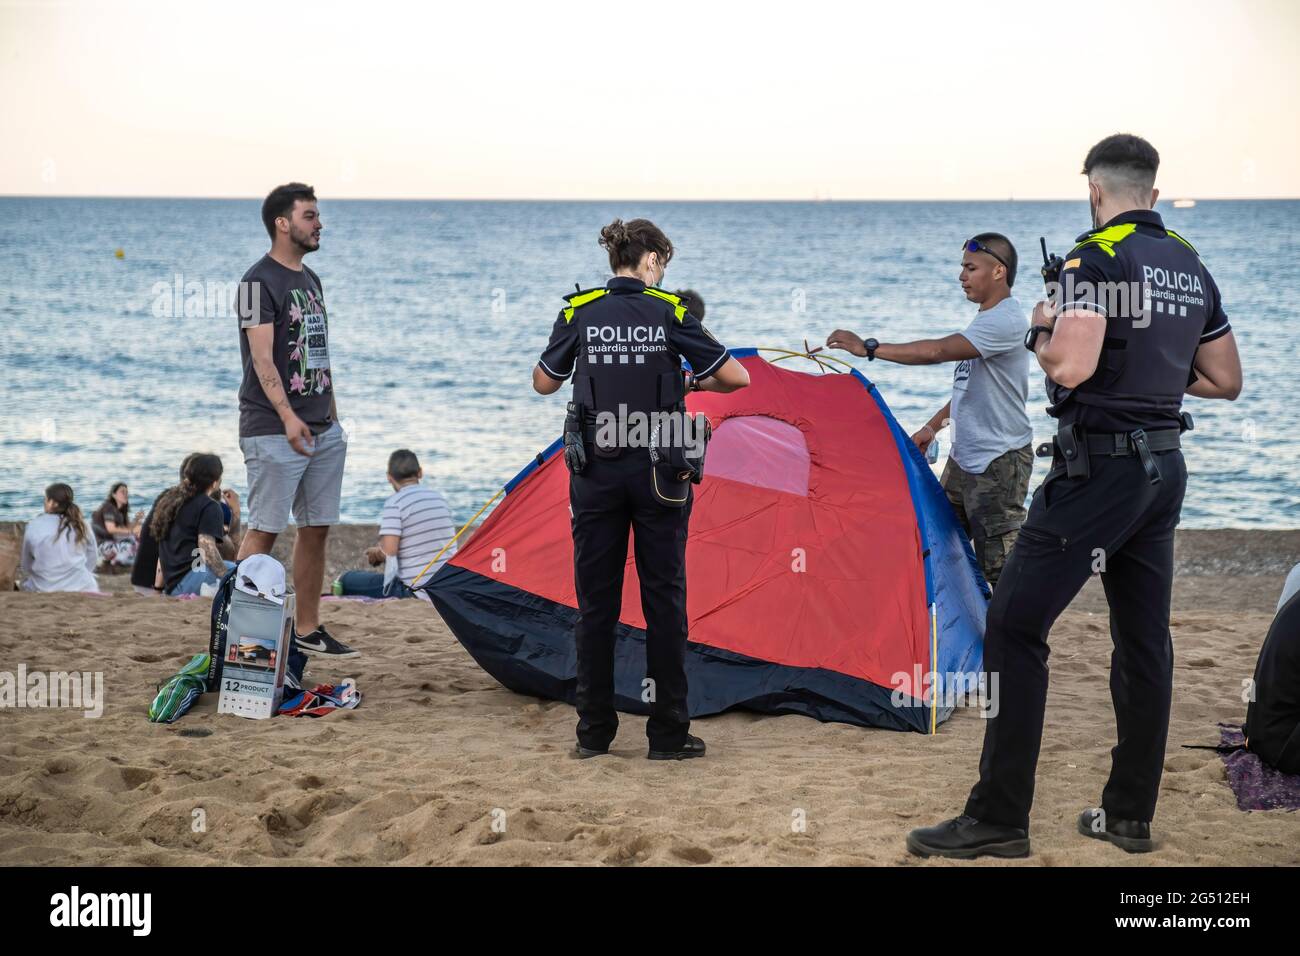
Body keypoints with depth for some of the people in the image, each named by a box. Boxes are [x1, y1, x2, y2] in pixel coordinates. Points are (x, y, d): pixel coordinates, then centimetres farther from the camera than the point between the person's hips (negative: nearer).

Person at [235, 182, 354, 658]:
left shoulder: (310, 280, 17)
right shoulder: (260, 281, -9)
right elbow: (262, 359, -18)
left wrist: (333, 418, 18)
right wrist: (288, 417, -28)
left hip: (322, 431, 8)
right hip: (274, 431, -8)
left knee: (316, 529, 10)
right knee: (263, 529, -7)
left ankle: (308, 629, 18)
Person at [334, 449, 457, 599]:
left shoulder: (395, 502, -10)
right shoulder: (439, 498, 11)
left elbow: (389, 550, -18)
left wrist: (375, 553, 7)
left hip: (413, 589, -6)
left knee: (346, 580, 8)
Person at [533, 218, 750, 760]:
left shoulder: (579, 313, 0)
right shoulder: (670, 313, -4)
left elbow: (544, 383, 11)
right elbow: (737, 377, -3)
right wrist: (698, 381, 16)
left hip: (594, 472, 2)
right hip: (659, 473, -2)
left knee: (595, 602, 9)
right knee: (664, 599, 6)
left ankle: (593, 734, 13)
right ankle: (668, 736, 9)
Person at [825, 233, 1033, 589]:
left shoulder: (1006, 321, -20)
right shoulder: (985, 320, 13)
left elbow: (938, 351, -30)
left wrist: (870, 348, -28)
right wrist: (935, 425, 22)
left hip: (999, 462, -10)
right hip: (963, 456, 10)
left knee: (999, 562, -8)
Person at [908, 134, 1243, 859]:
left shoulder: (1097, 257, -13)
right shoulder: (1193, 268, 11)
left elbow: (1070, 367, -25)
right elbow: (1226, 380, 17)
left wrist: (1040, 329, -5)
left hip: (1097, 467, -8)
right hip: (1166, 466, 8)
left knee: (1015, 625, -5)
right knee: (1145, 637, 12)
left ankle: (998, 820, -4)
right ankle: (1131, 815, 19)